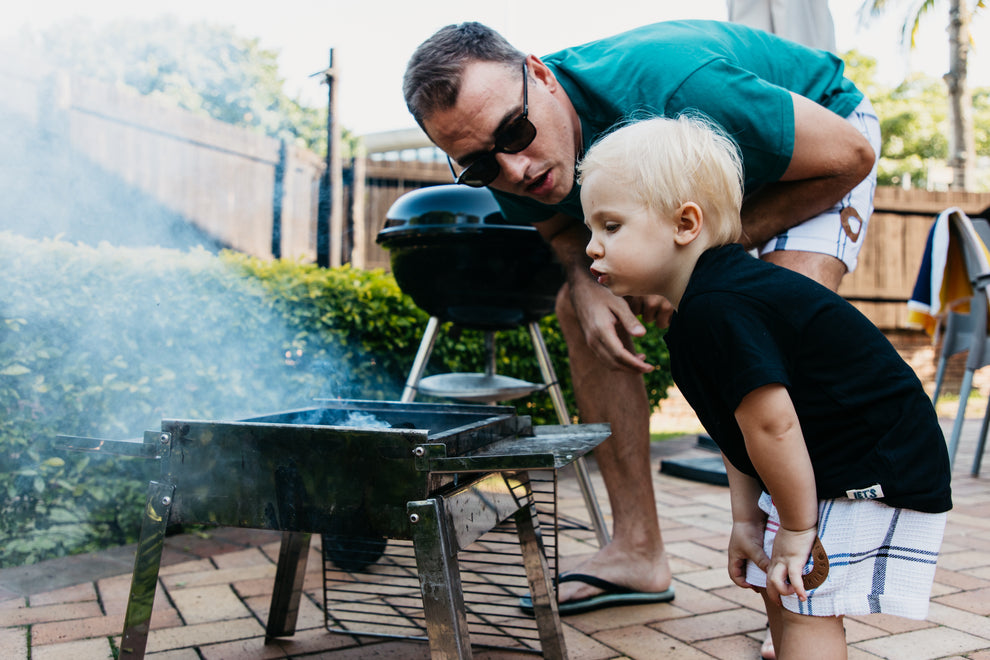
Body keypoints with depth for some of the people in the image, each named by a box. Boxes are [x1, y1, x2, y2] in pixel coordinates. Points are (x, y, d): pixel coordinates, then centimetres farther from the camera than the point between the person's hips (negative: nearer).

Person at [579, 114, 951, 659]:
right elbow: (739, 427, 10)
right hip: (829, 471, 11)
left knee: (806, 606, -9)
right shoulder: (701, 306, 5)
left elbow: (771, 424, -28)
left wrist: (797, 528, -16)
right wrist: (746, 518, 7)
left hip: (879, 475, -10)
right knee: (778, 589, 17)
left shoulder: (718, 309, -28)